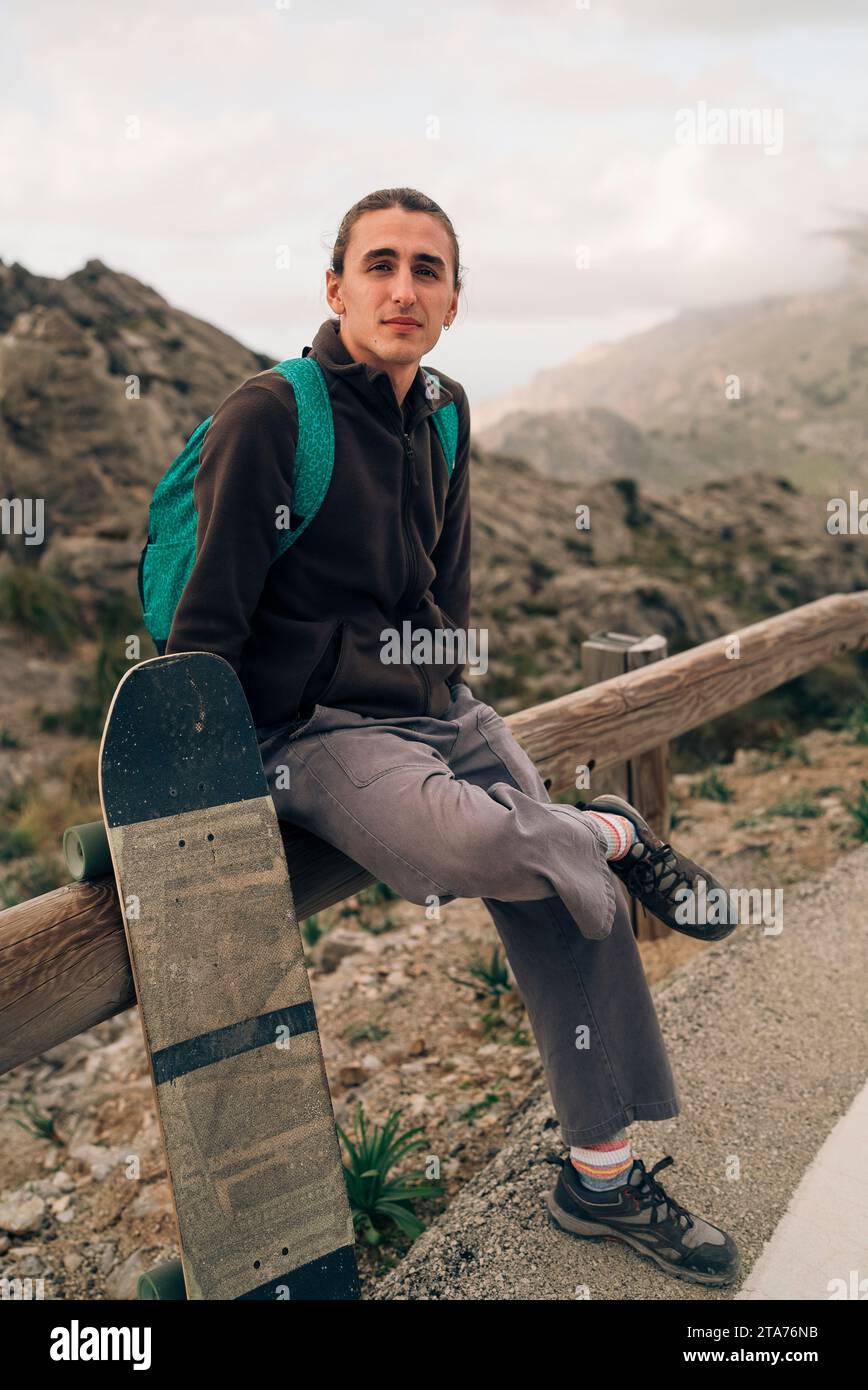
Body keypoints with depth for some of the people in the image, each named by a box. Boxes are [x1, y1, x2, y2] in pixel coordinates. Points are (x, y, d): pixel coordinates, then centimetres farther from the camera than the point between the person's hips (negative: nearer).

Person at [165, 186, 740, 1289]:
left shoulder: (445, 412, 8)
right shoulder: (269, 415, -13)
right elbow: (208, 616, -12)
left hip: (439, 710, 7)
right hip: (316, 730, -7)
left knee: (574, 900, -1)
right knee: (464, 843, -36)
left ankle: (601, 1175, 15)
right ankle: (611, 833, 0)